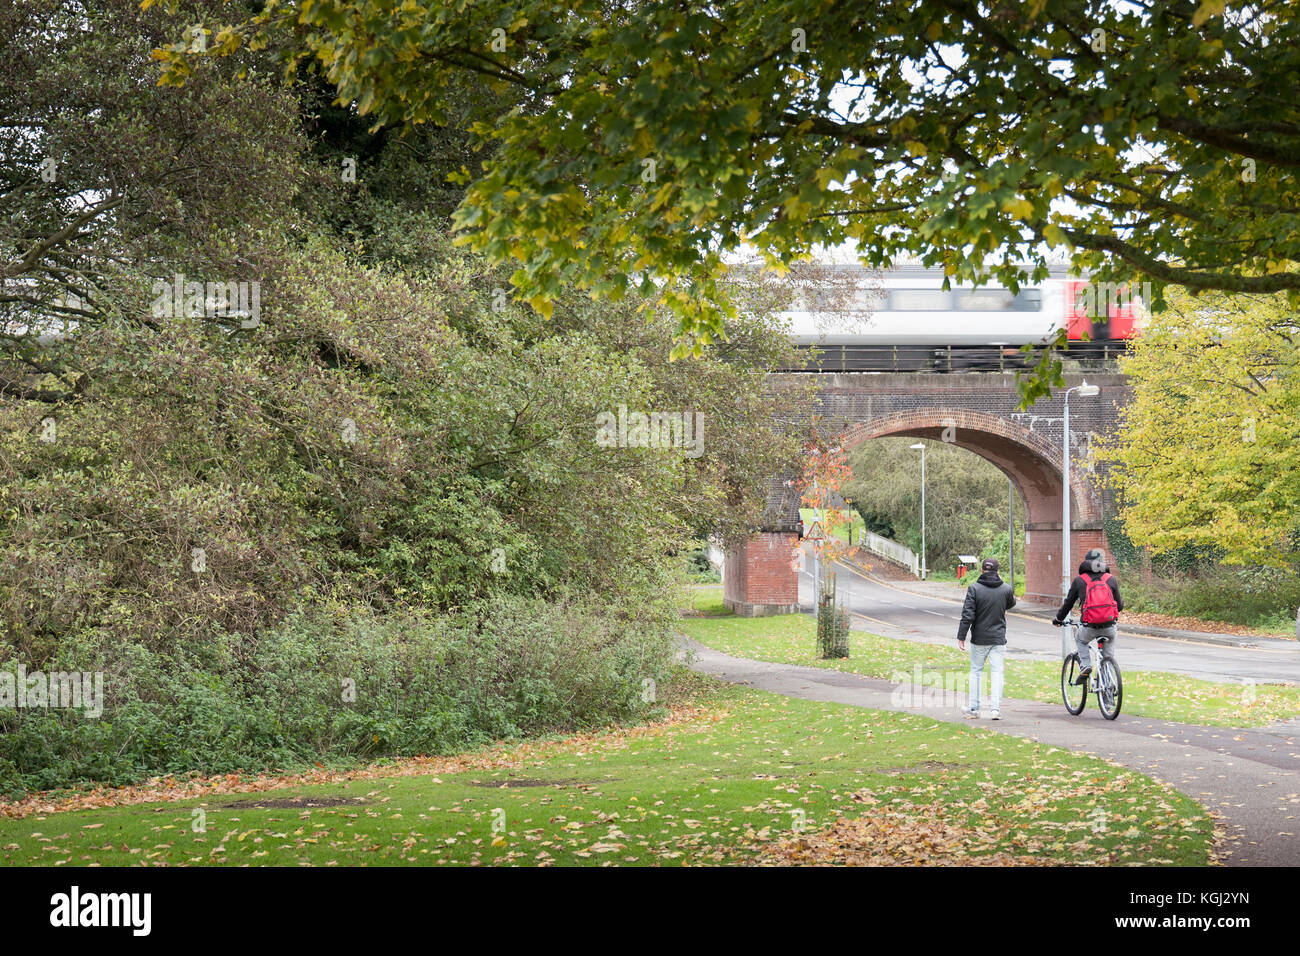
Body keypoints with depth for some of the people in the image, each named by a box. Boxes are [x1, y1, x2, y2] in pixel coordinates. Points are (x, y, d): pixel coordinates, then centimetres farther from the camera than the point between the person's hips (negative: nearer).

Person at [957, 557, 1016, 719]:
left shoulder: (974, 589, -10)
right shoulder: (1006, 589, -4)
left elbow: (967, 615, -12)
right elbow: (1011, 604, 18)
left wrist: (961, 636, -6)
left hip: (979, 639, -1)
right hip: (998, 639, 1)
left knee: (976, 672, 11)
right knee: (997, 672, 3)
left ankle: (974, 709, 13)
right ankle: (996, 709, -6)